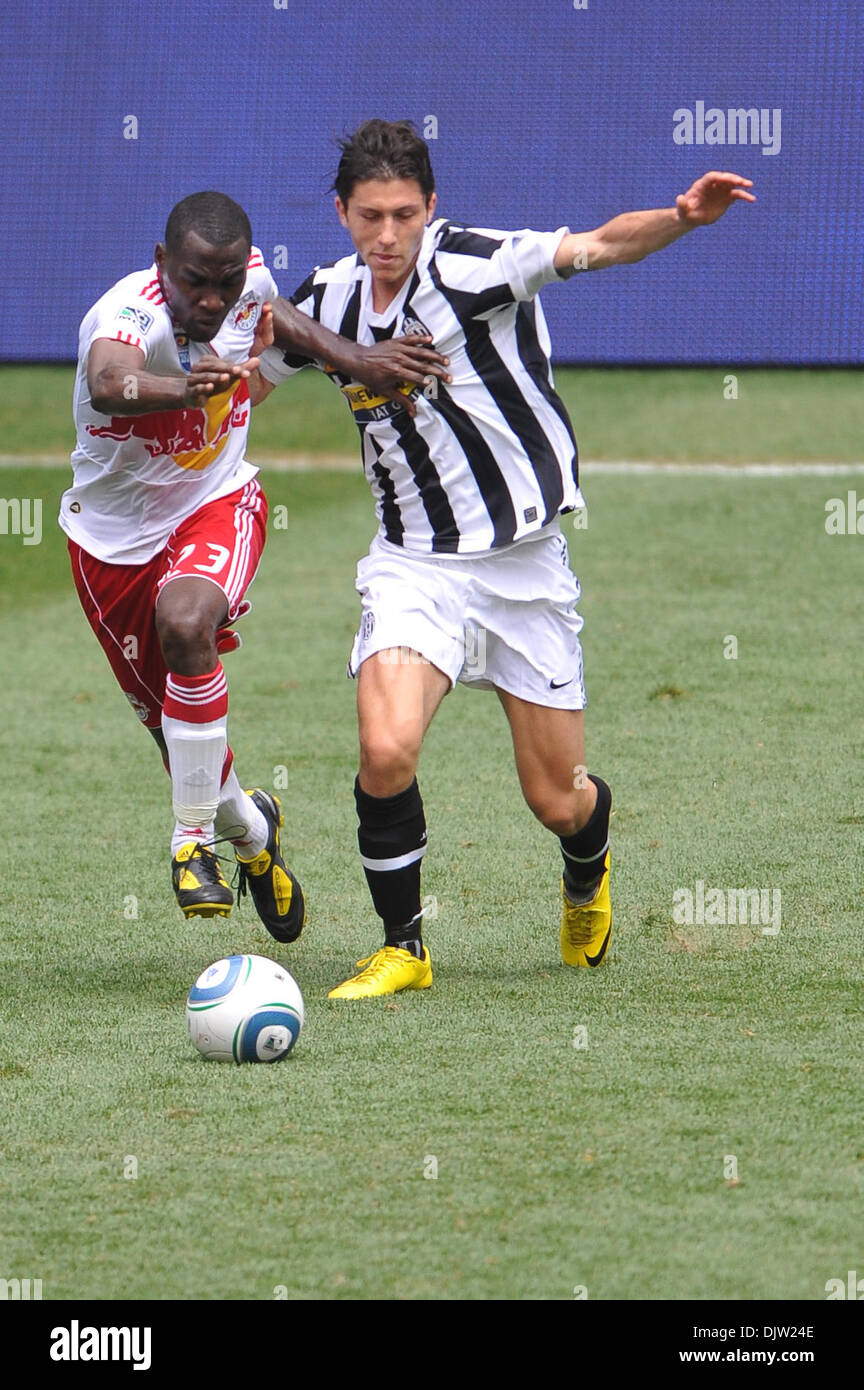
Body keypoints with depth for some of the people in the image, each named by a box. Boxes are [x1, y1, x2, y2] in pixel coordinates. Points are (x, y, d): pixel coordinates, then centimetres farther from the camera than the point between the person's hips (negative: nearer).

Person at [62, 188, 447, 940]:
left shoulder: (250, 277, -16)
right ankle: (249, 828, 43)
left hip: (217, 506, 1)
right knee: (174, 727, 9)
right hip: (114, 533, -1)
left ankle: (195, 839, -19)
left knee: (187, 623, -33)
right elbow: (109, 384, -57)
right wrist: (184, 389, -76)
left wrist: (358, 360, 3)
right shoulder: (126, 315, -32)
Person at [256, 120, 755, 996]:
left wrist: (680, 218, -47)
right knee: (386, 751, -22)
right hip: (414, 564, 2)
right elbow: (250, 375, 20)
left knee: (557, 801, 5)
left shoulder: (472, 265, -15)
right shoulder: (329, 301, 1)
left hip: (526, 562, -2)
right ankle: (402, 949, -1)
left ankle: (587, 871, 43)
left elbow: (597, 246, -29)